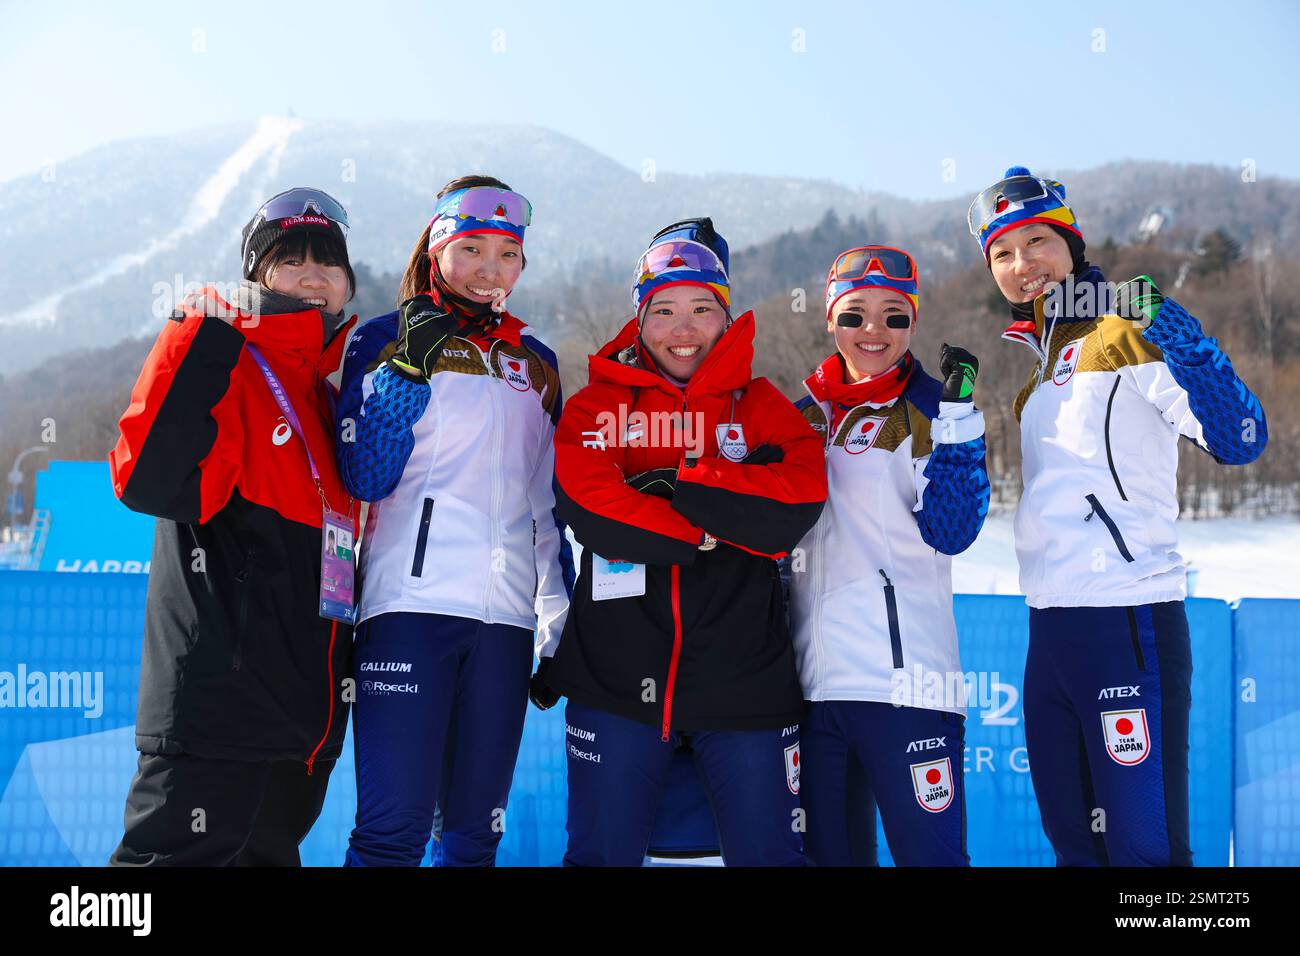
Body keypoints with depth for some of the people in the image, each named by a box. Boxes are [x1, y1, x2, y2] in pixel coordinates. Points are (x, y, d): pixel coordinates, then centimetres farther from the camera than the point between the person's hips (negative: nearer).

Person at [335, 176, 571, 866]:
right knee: (394, 827, -13)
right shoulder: (385, 340, 5)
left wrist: (561, 610, 18)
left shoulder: (535, 363, 18)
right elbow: (365, 478, -6)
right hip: (411, 601, -4)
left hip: (506, 614, 5)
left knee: (476, 829, 7)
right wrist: (408, 369, -14)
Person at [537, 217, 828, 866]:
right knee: (602, 854, 7)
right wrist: (716, 530, -11)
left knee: (769, 853, 6)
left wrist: (679, 484, -13)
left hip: (743, 675, 1)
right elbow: (589, 510, -11)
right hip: (619, 673, 0)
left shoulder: (761, 405, 10)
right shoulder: (598, 404, 8)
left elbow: (799, 500, -9)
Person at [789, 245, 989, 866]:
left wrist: (956, 419, -21)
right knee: (824, 850, 13)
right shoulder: (809, 410, 13)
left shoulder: (931, 407, -1)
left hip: (905, 682, -5)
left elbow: (950, 532, -14)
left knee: (928, 851, -5)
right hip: (813, 679, 5)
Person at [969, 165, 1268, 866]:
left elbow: (1239, 440, -21)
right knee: (1073, 841, 15)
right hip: (1049, 624, 8)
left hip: (1127, 617, -8)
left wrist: (1171, 329, -30)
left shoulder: (1125, 333, -5)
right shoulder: (1025, 356, 18)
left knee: (1144, 845, -9)